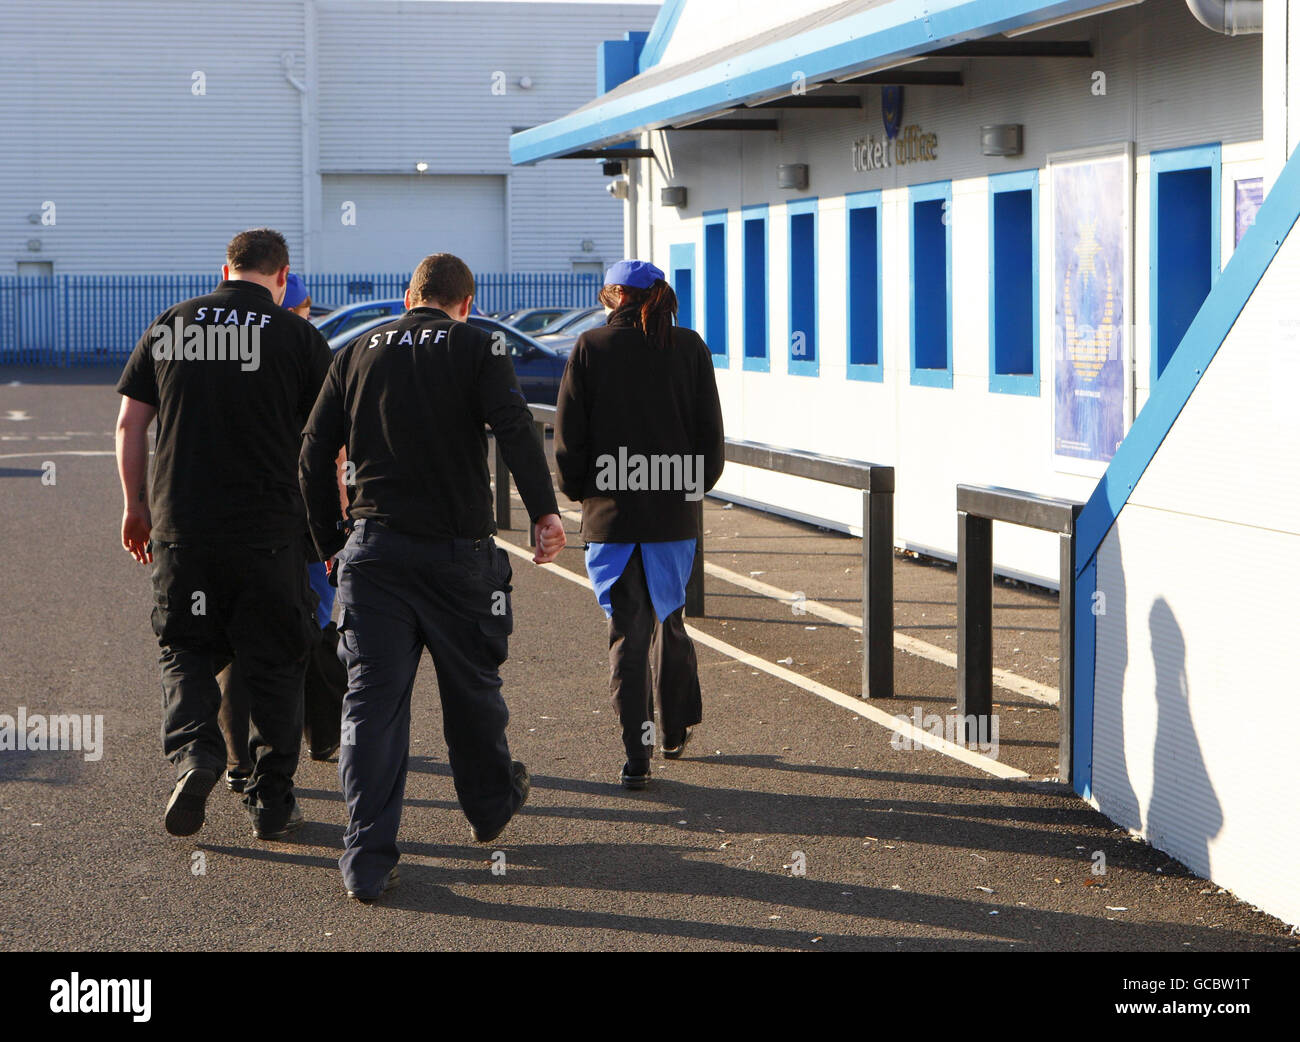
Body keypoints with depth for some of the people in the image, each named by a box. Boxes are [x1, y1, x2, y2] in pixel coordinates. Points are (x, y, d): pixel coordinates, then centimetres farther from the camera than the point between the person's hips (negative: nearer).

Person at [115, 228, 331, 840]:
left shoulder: (169, 326, 6)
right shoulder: (298, 337, -2)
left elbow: (129, 425, 8)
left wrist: (136, 505, 18)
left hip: (181, 524, 2)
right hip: (268, 527, -2)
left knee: (185, 649, 15)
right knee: (273, 661, 10)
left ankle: (193, 752, -10)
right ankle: (271, 801, 12)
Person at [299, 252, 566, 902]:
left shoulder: (359, 353, 11)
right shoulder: (475, 348, 2)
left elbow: (314, 454, 10)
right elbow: (514, 426, -15)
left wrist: (330, 542, 17)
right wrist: (544, 510, -19)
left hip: (372, 550, 2)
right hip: (457, 549, -2)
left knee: (371, 699, 0)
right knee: (472, 687, 17)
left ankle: (367, 860, -8)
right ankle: (491, 806, 37)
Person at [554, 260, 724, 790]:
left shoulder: (591, 347, -4)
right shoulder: (689, 347, 1)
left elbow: (569, 433, -4)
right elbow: (710, 429, 2)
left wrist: (577, 489, 9)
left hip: (611, 510, -2)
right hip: (674, 511, 2)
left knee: (627, 631, 2)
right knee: (667, 619, 20)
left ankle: (636, 756, -3)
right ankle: (676, 730, 31)